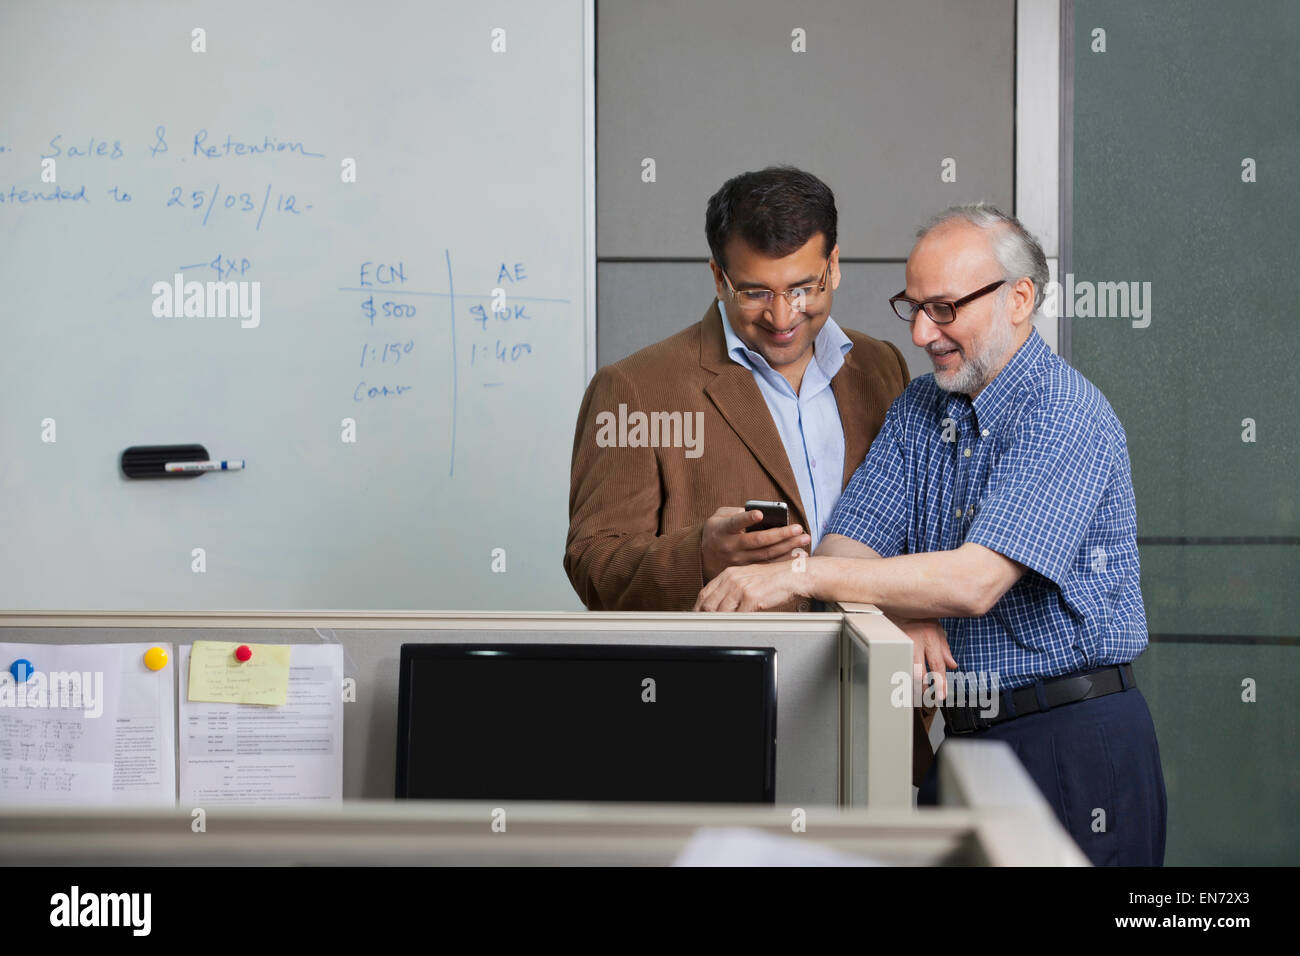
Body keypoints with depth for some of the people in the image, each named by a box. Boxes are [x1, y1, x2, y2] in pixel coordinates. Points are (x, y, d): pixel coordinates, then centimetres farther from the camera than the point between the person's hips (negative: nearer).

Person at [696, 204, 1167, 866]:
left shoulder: (1066, 416, -15)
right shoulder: (917, 409, 10)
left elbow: (974, 582, -25)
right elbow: (848, 548, 4)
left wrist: (797, 575, -27)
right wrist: (900, 614, -18)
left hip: (1074, 744, -6)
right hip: (960, 738, 6)